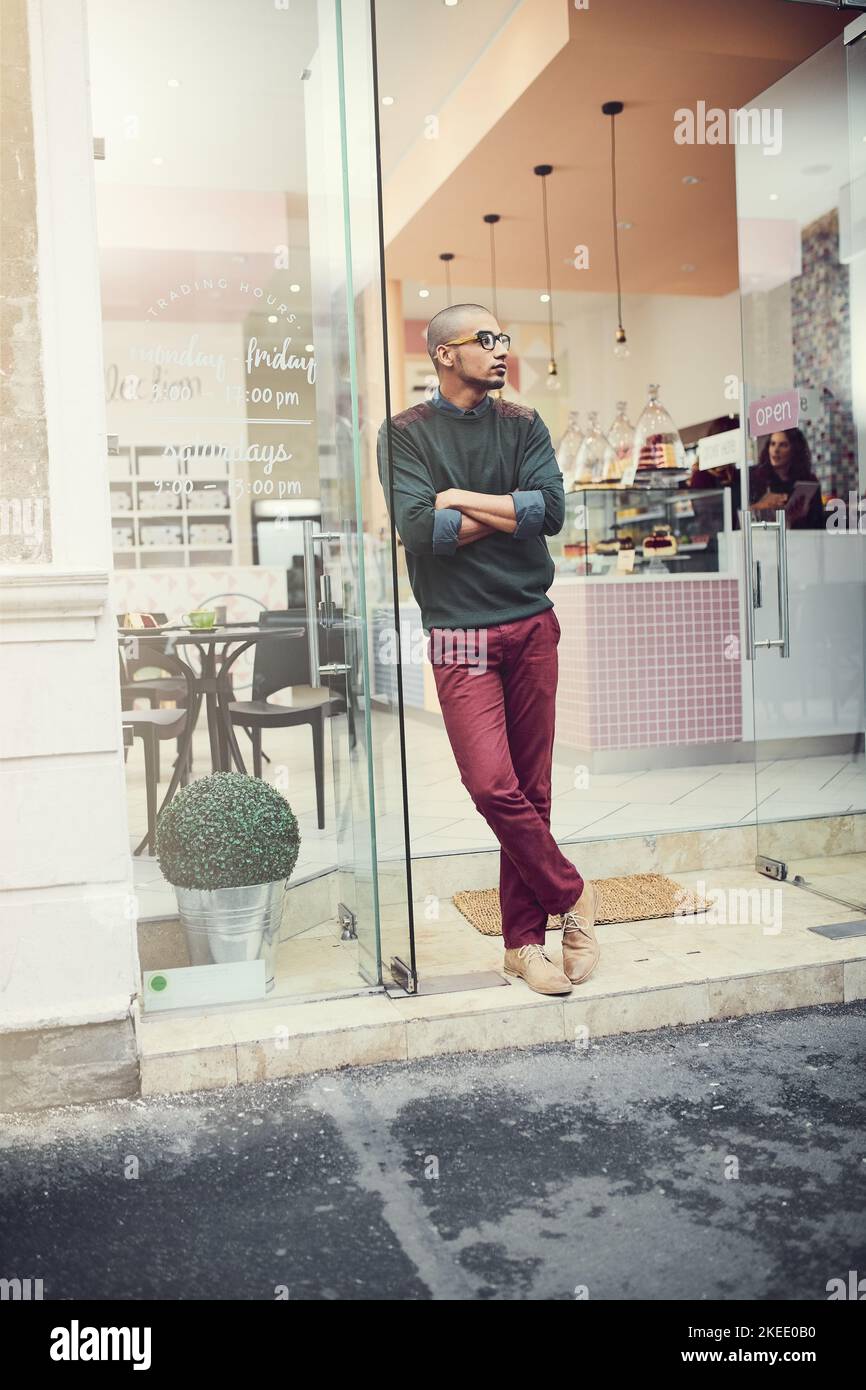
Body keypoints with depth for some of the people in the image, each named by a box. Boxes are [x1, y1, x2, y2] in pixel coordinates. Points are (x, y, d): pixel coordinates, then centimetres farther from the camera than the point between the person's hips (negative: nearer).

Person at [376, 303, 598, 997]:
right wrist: (509, 510, -4)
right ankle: (572, 896, 11)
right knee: (493, 785, -13)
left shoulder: (523, 425, 12)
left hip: (533, 626, 3)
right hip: (461, 635, -3)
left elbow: (552, 509, -5)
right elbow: (421, 528, -13)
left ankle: (525, 940, 17)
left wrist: (462, 500, -6)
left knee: (531, 789, 5)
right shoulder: (406, 433, 3)